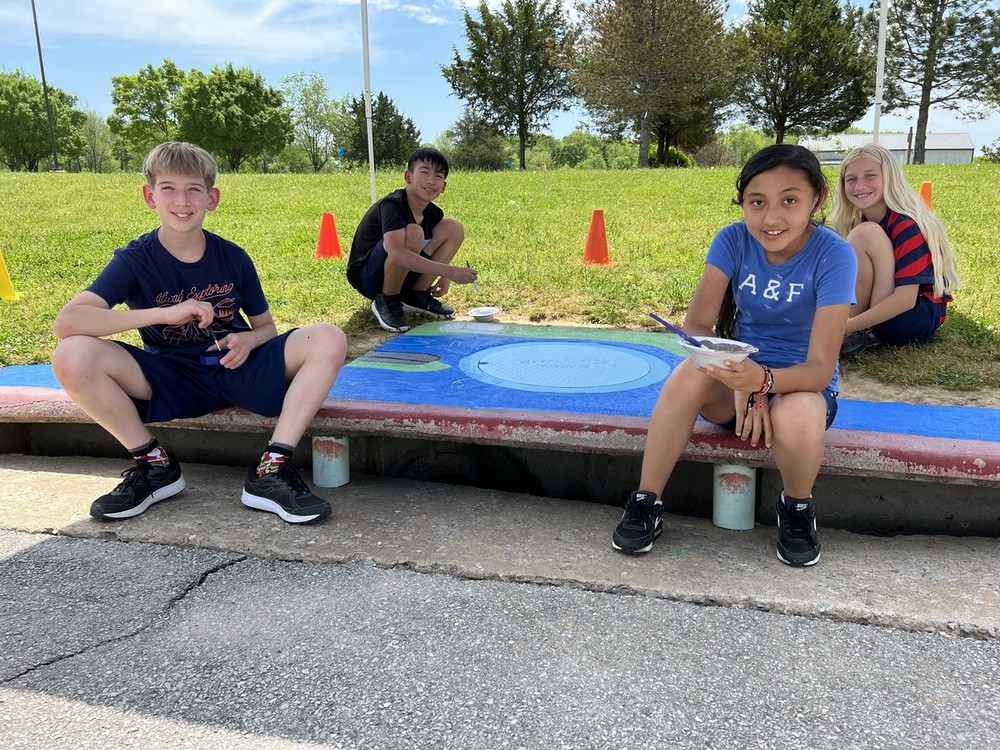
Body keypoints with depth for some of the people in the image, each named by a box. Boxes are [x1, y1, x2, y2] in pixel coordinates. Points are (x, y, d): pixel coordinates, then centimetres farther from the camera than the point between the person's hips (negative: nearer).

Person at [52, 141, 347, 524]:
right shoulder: (134, 260, -7)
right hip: (169, 381, -1)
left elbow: (266, 327, 8)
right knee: (72, 356, -26)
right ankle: (155, 465, -6)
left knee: (328, 339, -22)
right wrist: (166, 313, -30)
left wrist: (248, 340, -18)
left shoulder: (233, 258, -1)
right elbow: (66, 323, -22)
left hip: (236, 370, 1)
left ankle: (271, 471, -22)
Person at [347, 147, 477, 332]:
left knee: (453, 228, -3)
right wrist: (448, 271, -43)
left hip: (402, 276, 7)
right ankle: (386, 301, -14)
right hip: (367, 278, -7)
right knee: (413, 232, -34)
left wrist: (444, 278, -5)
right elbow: (396, 254, -42)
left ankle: (417, 296, 1)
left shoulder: (433, 214, -1)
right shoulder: (391, 205, -24)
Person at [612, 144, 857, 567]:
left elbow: (820, 368, -24)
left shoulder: (833, 255, -19)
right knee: (688, 376, -32)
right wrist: (741, 382, -34)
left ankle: (797, 509, -4)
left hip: (802, 383, -2)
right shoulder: (733, 240, -11)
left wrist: (761, 379, -46)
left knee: (797, 421, -38)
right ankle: (646, 504, -15)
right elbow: (697, 325, -16)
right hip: (742, 374, 2)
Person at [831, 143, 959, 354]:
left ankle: (855, 333, -18)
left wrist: (843, 327, -30)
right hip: (879, 311, 8)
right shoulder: (859, 224, 4)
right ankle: (865, 331, -6)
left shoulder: (906, 225, -19)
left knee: (866, 233, -24)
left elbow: (906, 298, -27)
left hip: (921, 317, -8)